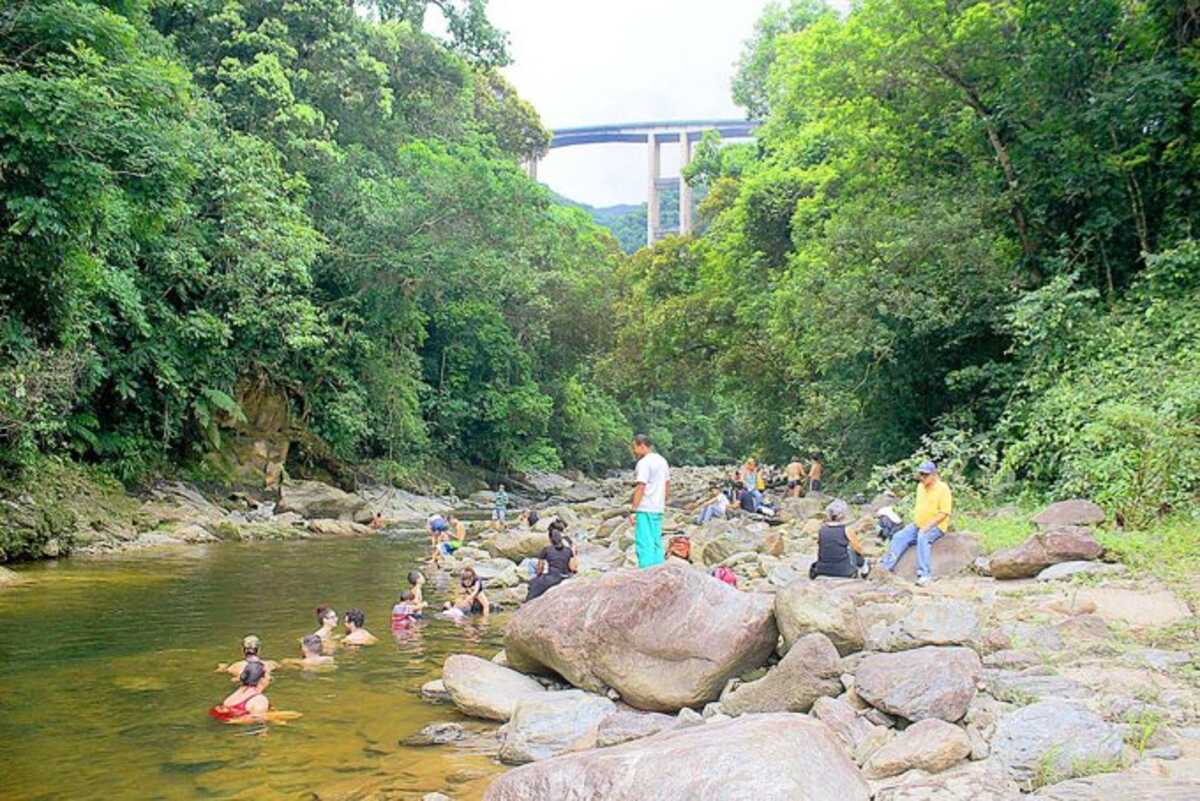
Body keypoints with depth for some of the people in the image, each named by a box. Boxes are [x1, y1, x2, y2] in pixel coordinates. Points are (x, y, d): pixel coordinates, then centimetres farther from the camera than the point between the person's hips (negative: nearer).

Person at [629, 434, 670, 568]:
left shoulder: (644, 463, -12)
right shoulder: (662, 461, 15)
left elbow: (641, 488, -17)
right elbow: (667, 485, 20)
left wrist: (633, 510, -17)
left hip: (645, 509, -9)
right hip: (658, 509, 9)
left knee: (644, 544, -7)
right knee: (656, 543, 12)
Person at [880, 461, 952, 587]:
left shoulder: (943, 489, -12)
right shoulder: (920, 486, 11)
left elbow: (944, 513, -16)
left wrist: (928, 526, -23)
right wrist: (915, 520, 9)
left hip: (935, 526, -7)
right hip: (917, 525, 7)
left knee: (923, 538, -35)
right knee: (899, 537, -10)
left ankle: (925, 575, -37)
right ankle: (886, 567, -11)